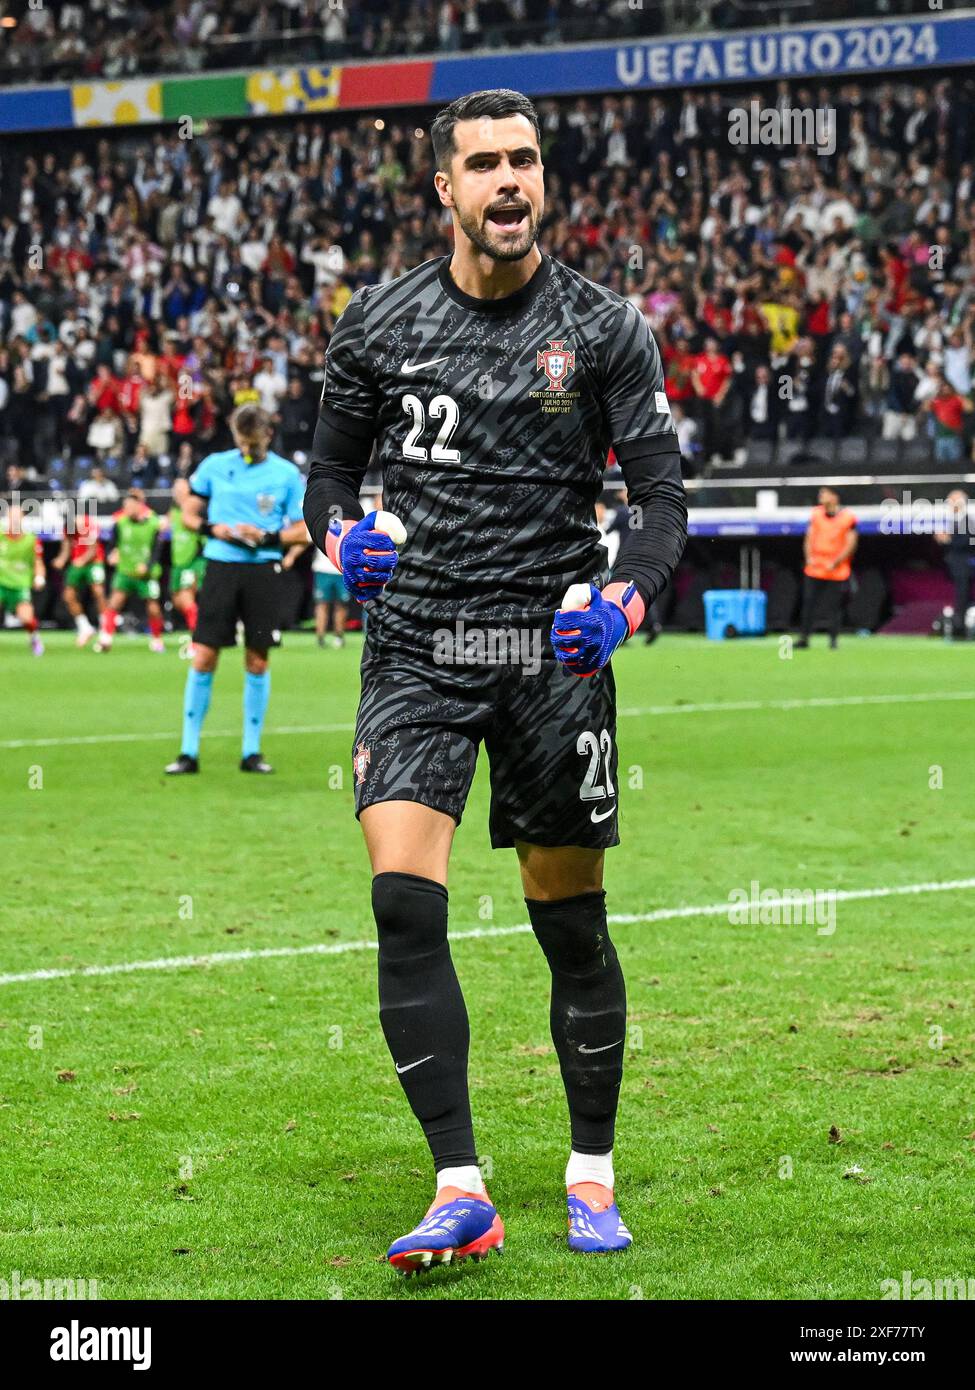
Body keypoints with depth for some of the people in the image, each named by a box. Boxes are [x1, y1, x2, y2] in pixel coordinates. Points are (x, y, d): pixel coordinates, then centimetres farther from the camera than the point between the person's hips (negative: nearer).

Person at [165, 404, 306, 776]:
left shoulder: (287, 474, 2)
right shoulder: (214, 466, 5)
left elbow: (303, 530, 2)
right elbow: (189, 513, 12)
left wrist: (268, 537, -14)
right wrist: (212, 528, -8)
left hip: (263, 570, 0)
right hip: (221, 565, 0)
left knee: (257, 662, 3)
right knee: (203, 658, -4)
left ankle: (251, 752, 13)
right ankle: (189, 752, 3)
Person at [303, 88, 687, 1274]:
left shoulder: (604, 330, 1)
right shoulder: (379, 321, 4)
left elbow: (661, 499, 0)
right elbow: (331, 464, 16)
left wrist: (623, 598, -19)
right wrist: (342, 532, -7)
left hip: (554, 651, 0)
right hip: (415, 649, 1)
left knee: (572, 927, 5)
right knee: (403, 904, -16)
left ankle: (592, 1174, 23)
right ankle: (460, 1192, -13)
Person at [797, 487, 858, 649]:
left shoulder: (848, 517, -5)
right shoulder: (816, 514, 7)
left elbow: (850, 545, -6)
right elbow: (809, 538, 11)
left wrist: (835, 563, -13)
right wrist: (809, 557, -5)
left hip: (836, 573, -3)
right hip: (814, 569, 3)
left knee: (834, 606, -1)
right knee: (808, 603, 1)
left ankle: (834, 639, 8)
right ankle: (804, 637, 5)